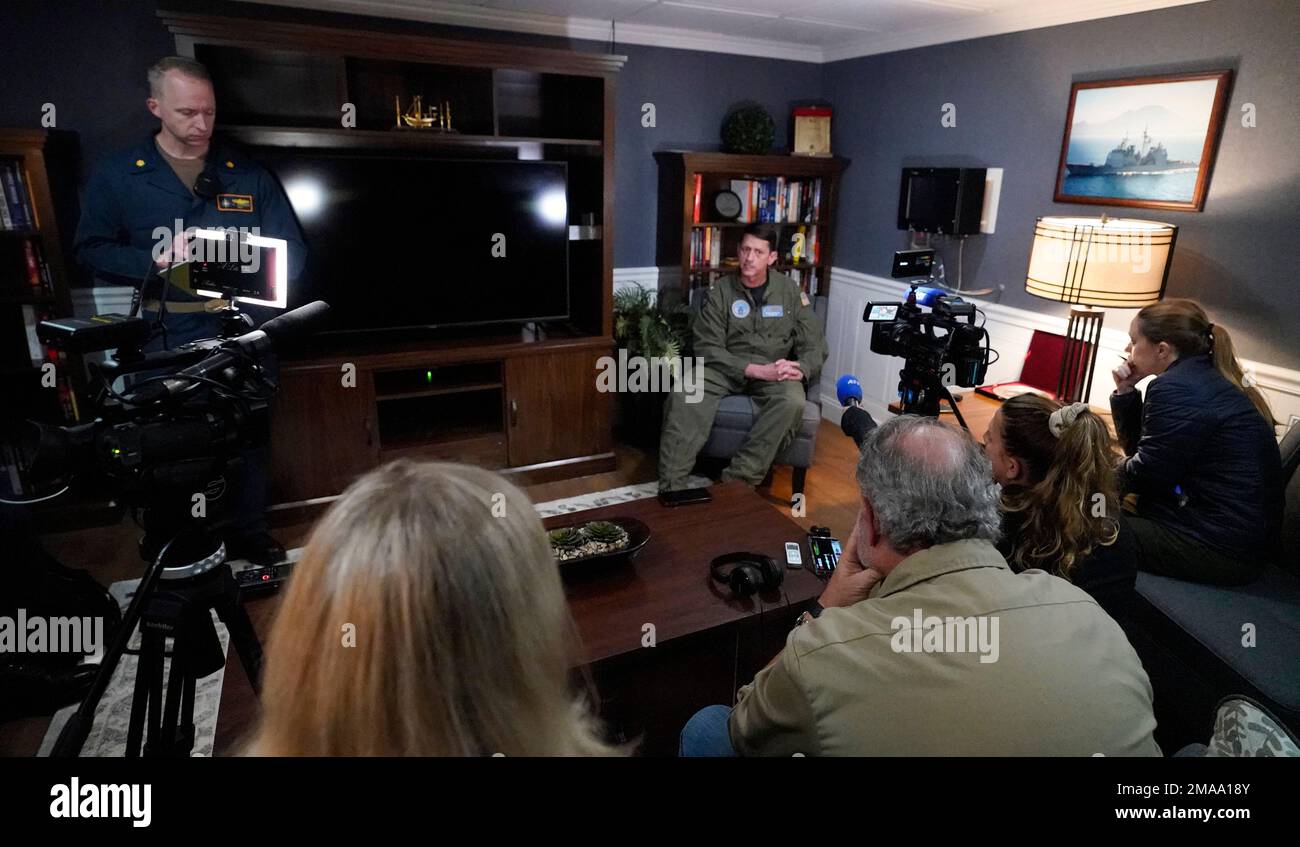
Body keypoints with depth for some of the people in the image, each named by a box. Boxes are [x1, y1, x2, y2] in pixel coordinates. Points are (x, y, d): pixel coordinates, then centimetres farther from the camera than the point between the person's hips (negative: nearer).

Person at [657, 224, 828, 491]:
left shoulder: (790, 291, 5)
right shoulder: (720, 291, 1)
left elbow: (814, 344, 4)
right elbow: (708, 347, -8)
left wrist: (802, 369, -20)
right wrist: (757, 369, -21)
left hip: (774, 372, 1)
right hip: (727, 367, 0)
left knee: (793, 402, -34)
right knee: (683, 396, -30)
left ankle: (737, 480, -31)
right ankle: (671, 487, -29)